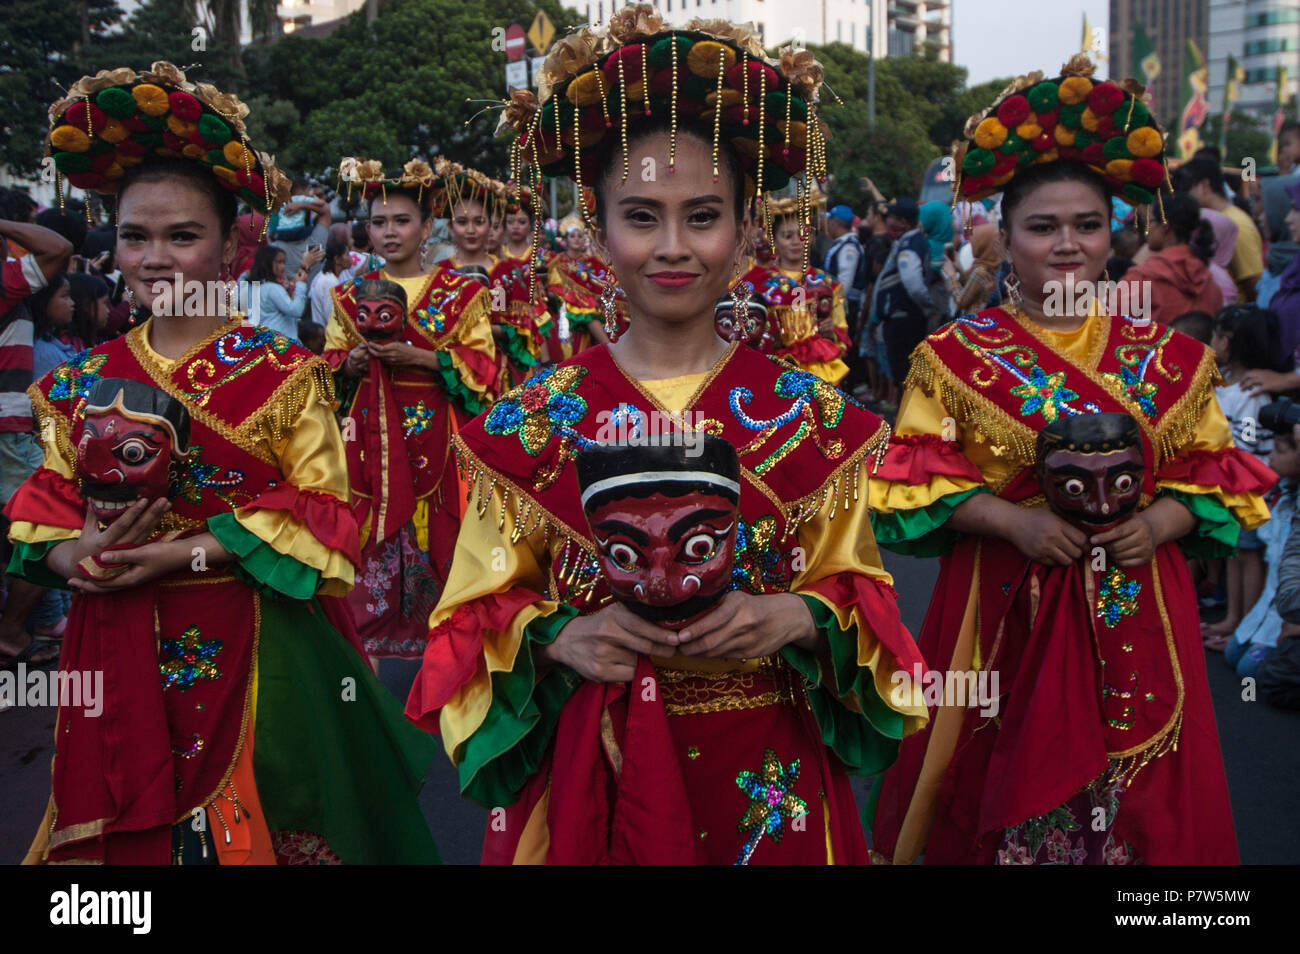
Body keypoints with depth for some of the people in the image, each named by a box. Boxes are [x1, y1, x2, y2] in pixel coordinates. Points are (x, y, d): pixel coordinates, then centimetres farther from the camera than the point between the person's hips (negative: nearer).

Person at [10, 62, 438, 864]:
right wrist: (73, 556, -12)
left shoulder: (282, 374, -6)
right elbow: (40, 511, 11)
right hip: (118, 655, 4)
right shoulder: (85, 383, 8)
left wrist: (187, 551, -19)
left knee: (249, 832, 8)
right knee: (130, 832, 15)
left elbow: (321, 516, -11)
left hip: (251, 653, -4)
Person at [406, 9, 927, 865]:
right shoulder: (534, 421, -3)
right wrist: (559, 637, -17)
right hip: (589, 774, 0)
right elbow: (479, 610, 2)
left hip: (764, 775, 1)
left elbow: (859, 591, 4)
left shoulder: (809, 416, -2)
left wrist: (797, 618, -16)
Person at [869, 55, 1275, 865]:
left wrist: (1158, 523, -11)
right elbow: (913, 484, -5)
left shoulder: (1165, 359, 6)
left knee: (1136, 813, 11)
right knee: (1008, 795, 8)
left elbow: (1219, 472, 8)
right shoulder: (959, 357, -1)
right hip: (1006, 615, -2)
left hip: (1135, 620, 2)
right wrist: (1015, 521, -18)